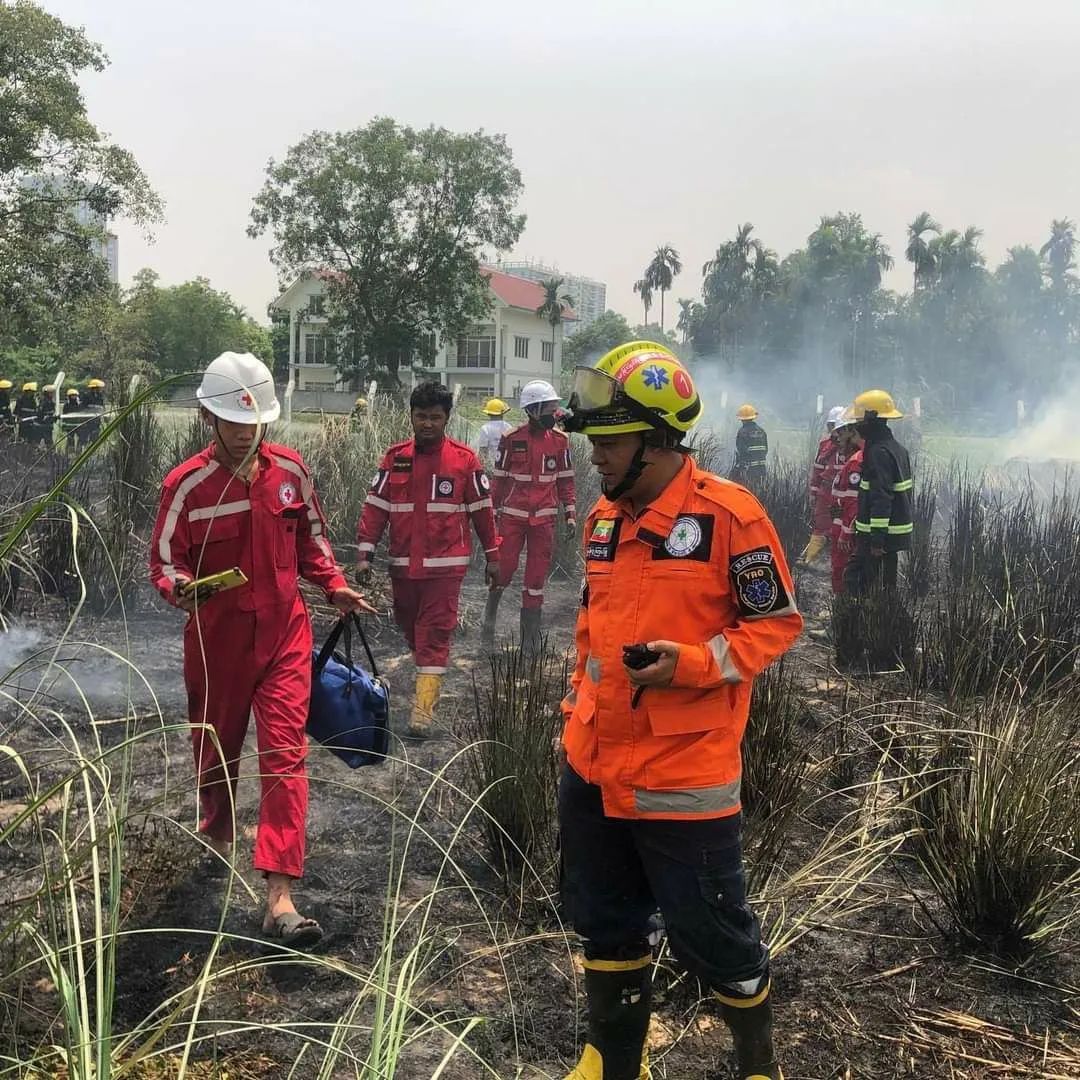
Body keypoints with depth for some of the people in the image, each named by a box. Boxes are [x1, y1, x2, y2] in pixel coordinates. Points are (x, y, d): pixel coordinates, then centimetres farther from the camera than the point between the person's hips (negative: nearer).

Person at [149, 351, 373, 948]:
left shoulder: (291, 469, -1)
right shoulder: (187, 484, -11)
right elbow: (164, 559, -5)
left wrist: (335, 586, 1)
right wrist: (178, 586, -27)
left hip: (284, 630, 1)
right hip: (217, 637, -1)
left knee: (285, 753, -9)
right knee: (216, 747, 16)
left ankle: (280, 898, -11)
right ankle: (217, 841, 48)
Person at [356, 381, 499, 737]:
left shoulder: (464, 459, -2)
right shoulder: (395, 457, 3)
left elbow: (482, 509, 5)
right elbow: (375, 506, 4)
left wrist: (492, 557, 8)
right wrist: (364, 553, -3)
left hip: (445, 565, -3)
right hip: (403, 564, 3)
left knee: (435, 634, -6)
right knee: (410, 628, 16)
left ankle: (423, 711, -6)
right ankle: (426, 675, 41)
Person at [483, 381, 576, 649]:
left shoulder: (560, 440, 4)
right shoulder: (512, 440, -3)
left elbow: (566, 479, 11)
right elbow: (500, 479, 3)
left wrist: (570, 514, 7)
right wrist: (493, 513, 5)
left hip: (544, 518, 2)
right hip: (513, 516, -2)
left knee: (537, 574, 4)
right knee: (504, 567, -2)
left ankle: (530, 632, 13)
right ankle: (489, 619, 22)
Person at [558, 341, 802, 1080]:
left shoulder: (729, 514, -14)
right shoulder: (604, 518, 8)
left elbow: (776, 623, -10)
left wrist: (692, 663, -23)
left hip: (684, 773, -7)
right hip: (594, 764, 7)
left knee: (711, 934, 7)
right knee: (606, 922, 19)